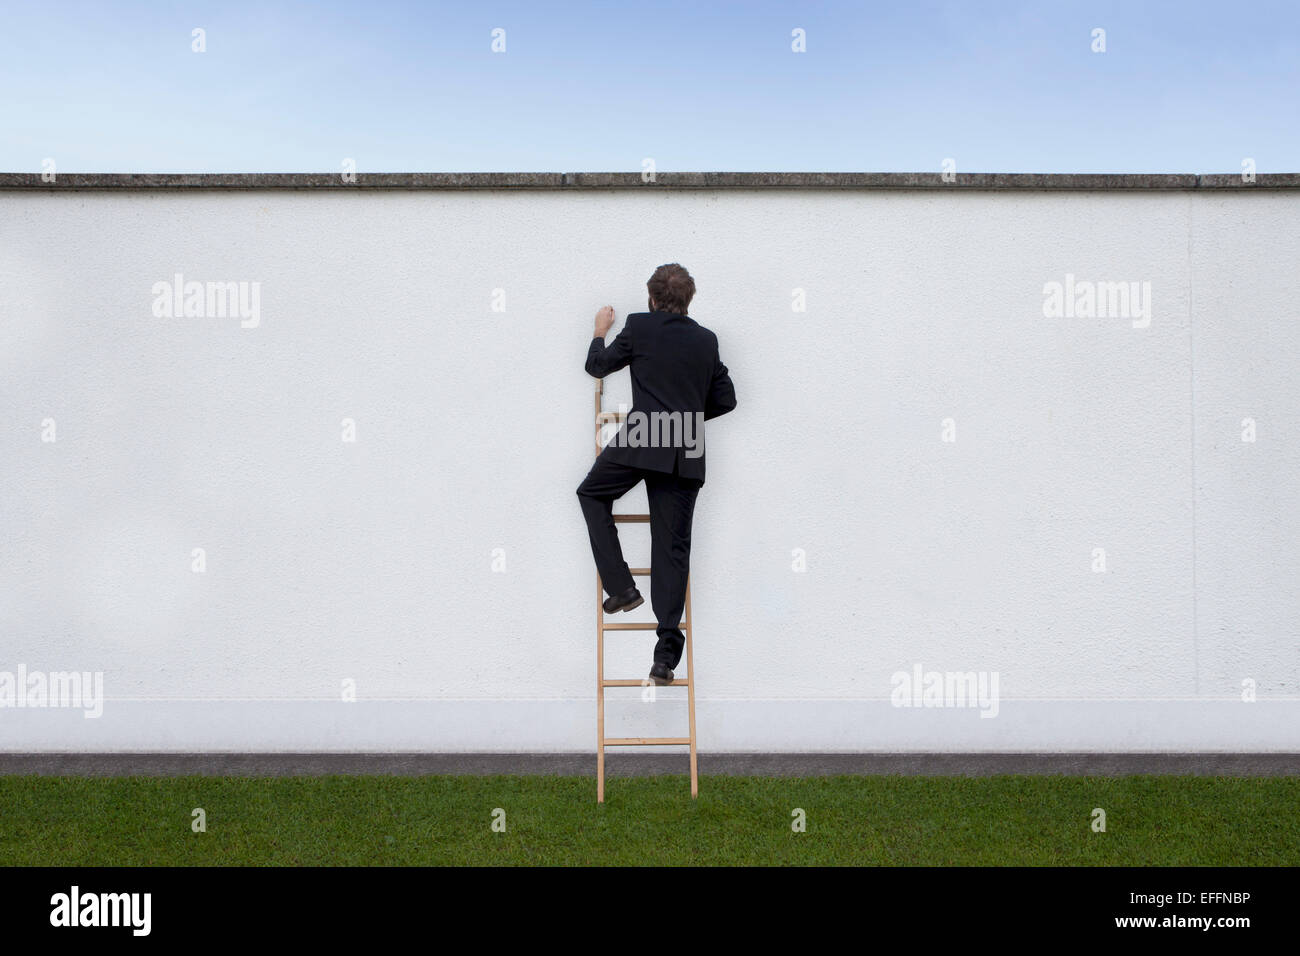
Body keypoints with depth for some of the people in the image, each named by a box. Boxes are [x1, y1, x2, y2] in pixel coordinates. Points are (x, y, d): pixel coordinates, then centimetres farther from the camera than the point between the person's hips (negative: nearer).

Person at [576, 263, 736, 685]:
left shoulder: (639, 326, 2)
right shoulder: (706, 339, 13)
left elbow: (598, 366, 14)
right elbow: (725, 399, 17)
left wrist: (600, 332, 33)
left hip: (641, 442, -3)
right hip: (687, 453, 4)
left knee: (592, 493, 23)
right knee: (673, 547, 4)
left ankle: (621, 586, 11)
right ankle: (666, 652, 1)